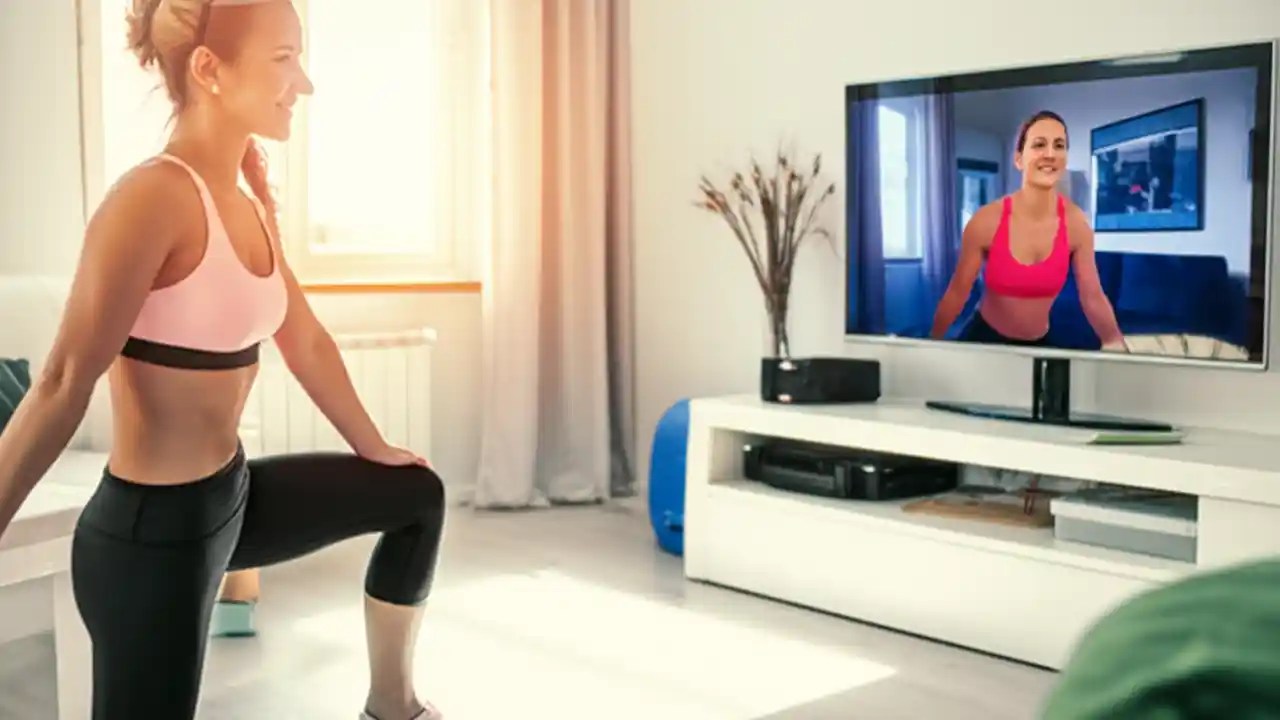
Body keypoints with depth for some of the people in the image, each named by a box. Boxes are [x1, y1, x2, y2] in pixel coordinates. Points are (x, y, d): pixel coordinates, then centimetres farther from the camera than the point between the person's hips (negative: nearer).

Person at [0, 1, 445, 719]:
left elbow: (306, 341, 16)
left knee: (417, 495, 21)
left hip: (230, 495, 10)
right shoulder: (155, 196, -23)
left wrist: (376, 447, 26)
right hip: (151, 529, -9)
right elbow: (64, 385, -23)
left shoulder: (249, 203, 5)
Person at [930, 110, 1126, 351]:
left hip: (1039, 344, 3)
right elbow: (957, 293, -11)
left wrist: (1114, 341, -25)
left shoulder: (1076, 222, -12)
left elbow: (1092, 297, -9)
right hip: (984, 339, -3)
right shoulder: (987, 220, -19)